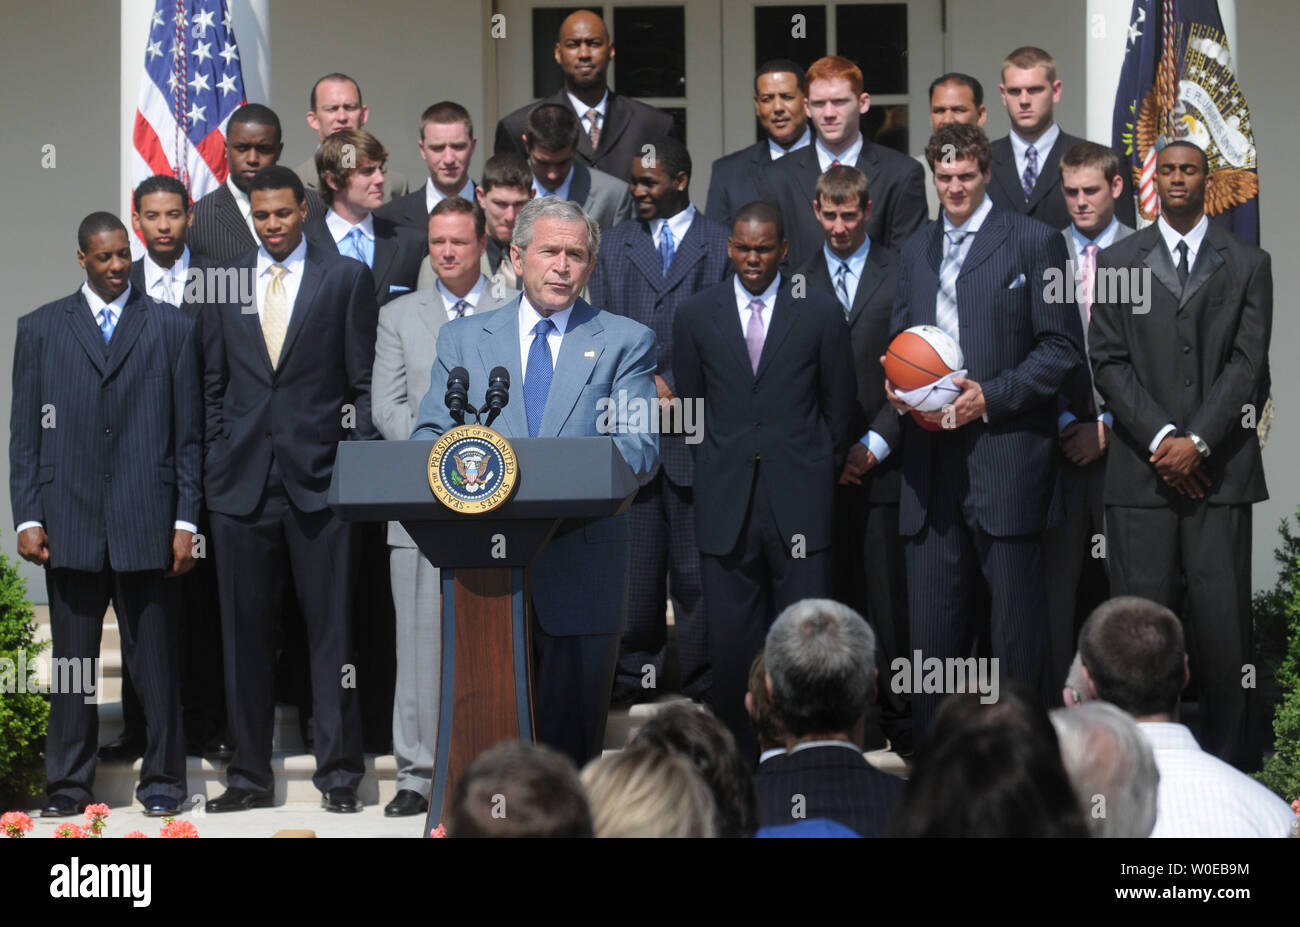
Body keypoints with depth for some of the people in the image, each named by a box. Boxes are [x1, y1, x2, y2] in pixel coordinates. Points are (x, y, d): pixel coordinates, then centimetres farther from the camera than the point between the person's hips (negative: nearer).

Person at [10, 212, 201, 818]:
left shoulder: (172, 328, 8)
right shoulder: (39, 329, 10)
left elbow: (189, 434, 6)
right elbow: (24, 433, 8)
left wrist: (186, 521, 0)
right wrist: (26, 518, 0)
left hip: (147, 523, 0)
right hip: (69, 524, 1)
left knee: (155, 659, 3)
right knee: (72, 661, 4)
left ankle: (161, 779, 13)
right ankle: (69, 783, 12)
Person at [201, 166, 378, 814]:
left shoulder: (347, 278, 4)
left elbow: (363, 382, 3)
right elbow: (214, 385, 14)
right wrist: (217, 464, 6)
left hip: (322, 477, -2)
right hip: (243, 482, 3)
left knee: (332, 632, 1)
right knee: (245, 634, 6)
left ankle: (339, 773, 9)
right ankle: (249, 776, 15)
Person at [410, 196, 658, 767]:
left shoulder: (626, 342, 9)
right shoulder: (462, 339, 15)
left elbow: (639, 448, -2)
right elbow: (429, 435, 10)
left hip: (580, 575, -1)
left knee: (573, 735, 0)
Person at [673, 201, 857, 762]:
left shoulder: (820, 314, 4)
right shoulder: (696, 316, 8)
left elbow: (839, 407, 11)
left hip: (798, 500, -1)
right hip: (725, 502, 1)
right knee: (731, 638, 2)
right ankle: (737, 753, 12)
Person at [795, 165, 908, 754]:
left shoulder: (899, 275, 5)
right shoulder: (796, 281, 10)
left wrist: (877, 444, -5)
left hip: (882, 462, -1)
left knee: (889, 594, -2)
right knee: (833, 596, 0)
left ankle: (898, 719, 6)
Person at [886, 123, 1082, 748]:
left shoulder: (1034, 241, 2)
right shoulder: (915, 251, 19)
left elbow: (1062, 346, -3)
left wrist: (991, 395, -13)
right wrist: (896, 385, 2)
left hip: (1006, 456, -5)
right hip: (931, 461, 5)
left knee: (1017, 627, -2)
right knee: (933, 624, 5)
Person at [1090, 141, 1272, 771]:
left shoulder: (1248, 264, 11)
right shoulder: (1118, 262, 13)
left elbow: (1248, 363, 2)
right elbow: (1108, 361, 5)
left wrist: (1197, 441, -9)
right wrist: (1160, 438, -8)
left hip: (1220, 467, 0)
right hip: (1141, 469, 1)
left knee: (1223, 617, -3)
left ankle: (1228, 759, 4)